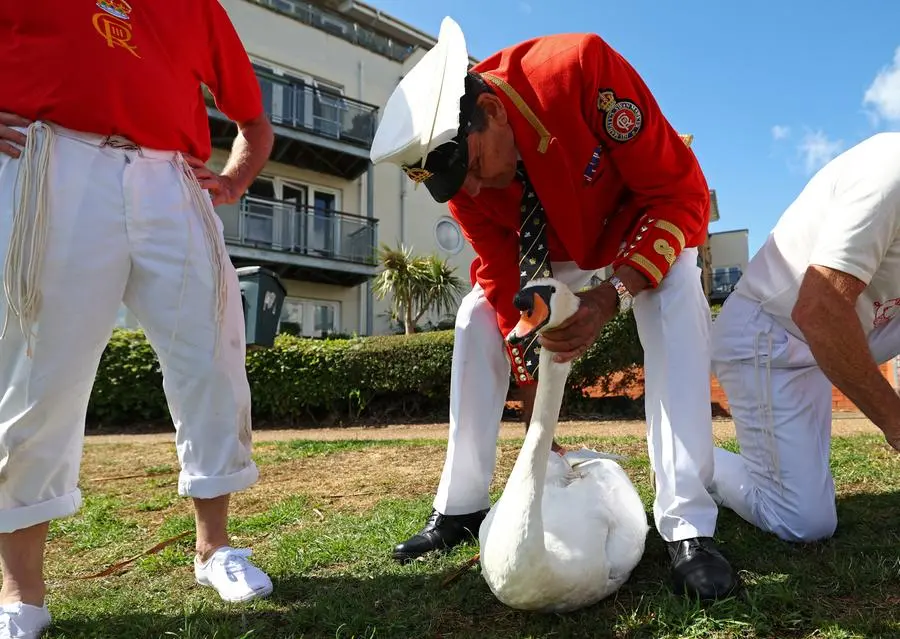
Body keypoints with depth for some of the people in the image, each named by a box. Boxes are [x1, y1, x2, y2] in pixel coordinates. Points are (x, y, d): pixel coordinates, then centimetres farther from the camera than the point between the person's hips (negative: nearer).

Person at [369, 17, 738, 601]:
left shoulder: (581, 68, -39)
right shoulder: (457, 166, -25)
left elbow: (682, 193, -33)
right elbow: (501, 275, -18)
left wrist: (612, 296, -46)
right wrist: (536, 401, -19)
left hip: (647, 218, -3)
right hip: (552, 247, 4)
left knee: (676, 301, -33)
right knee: (477, 319, -9)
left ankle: (688, 527, -28)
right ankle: (460, 509, 3)